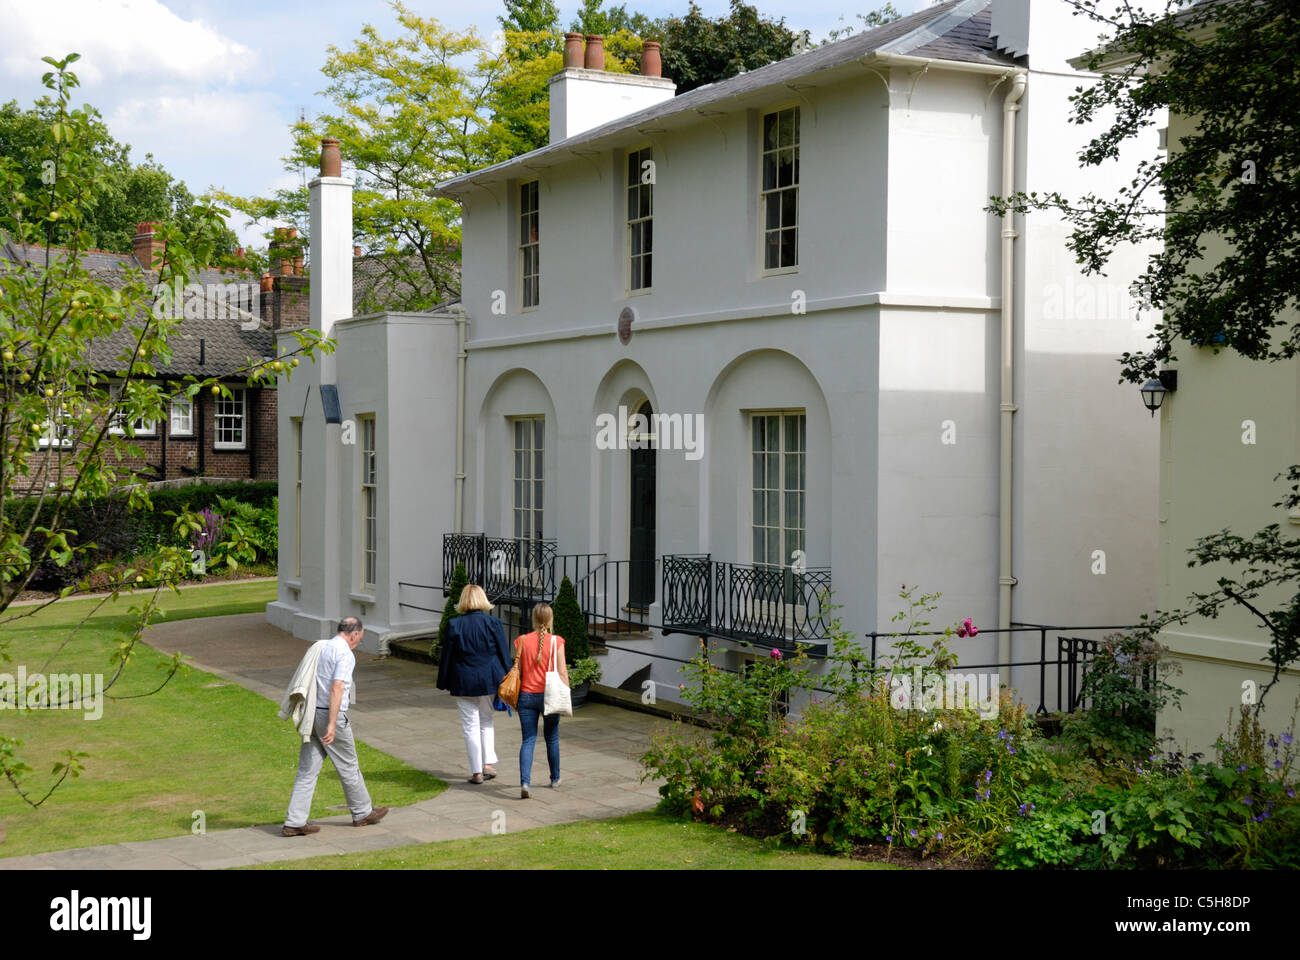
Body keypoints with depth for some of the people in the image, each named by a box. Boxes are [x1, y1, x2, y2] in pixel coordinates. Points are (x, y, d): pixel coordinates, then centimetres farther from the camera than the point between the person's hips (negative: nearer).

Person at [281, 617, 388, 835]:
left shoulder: (319, 647, 13)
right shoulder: (345, 653, -11)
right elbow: (337, 688, -22)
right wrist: (332, 725, -26)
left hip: (311, 715, 7)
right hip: (331, 714, -7)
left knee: (307, 770, 5)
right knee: (348, 766, 9)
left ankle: (295, 822, 1)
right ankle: (362, 812, 23)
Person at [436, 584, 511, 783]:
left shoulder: (454, 625, -8)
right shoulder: (493, 623, -5)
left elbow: (447, 656, -2)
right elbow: (504, 654, -1)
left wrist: (444, 683, 8)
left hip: (464, 683, -2)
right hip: (489, 681, 2)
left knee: (470, 726, 6)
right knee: (486, 721, 20)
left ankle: (476, 772, 6)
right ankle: (488, 763, 11)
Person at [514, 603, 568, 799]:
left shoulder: (522, 641, -2)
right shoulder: (556, 642, -7)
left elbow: (517, 671, 2)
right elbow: (562, 672, -7)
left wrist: (516, 697, 13)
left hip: (527, 695, 1)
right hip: (549, 696, -1)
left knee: (528, 740, 1)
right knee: (552, 738, 17)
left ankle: (525, 782, -16)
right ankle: (555, 778, 32)